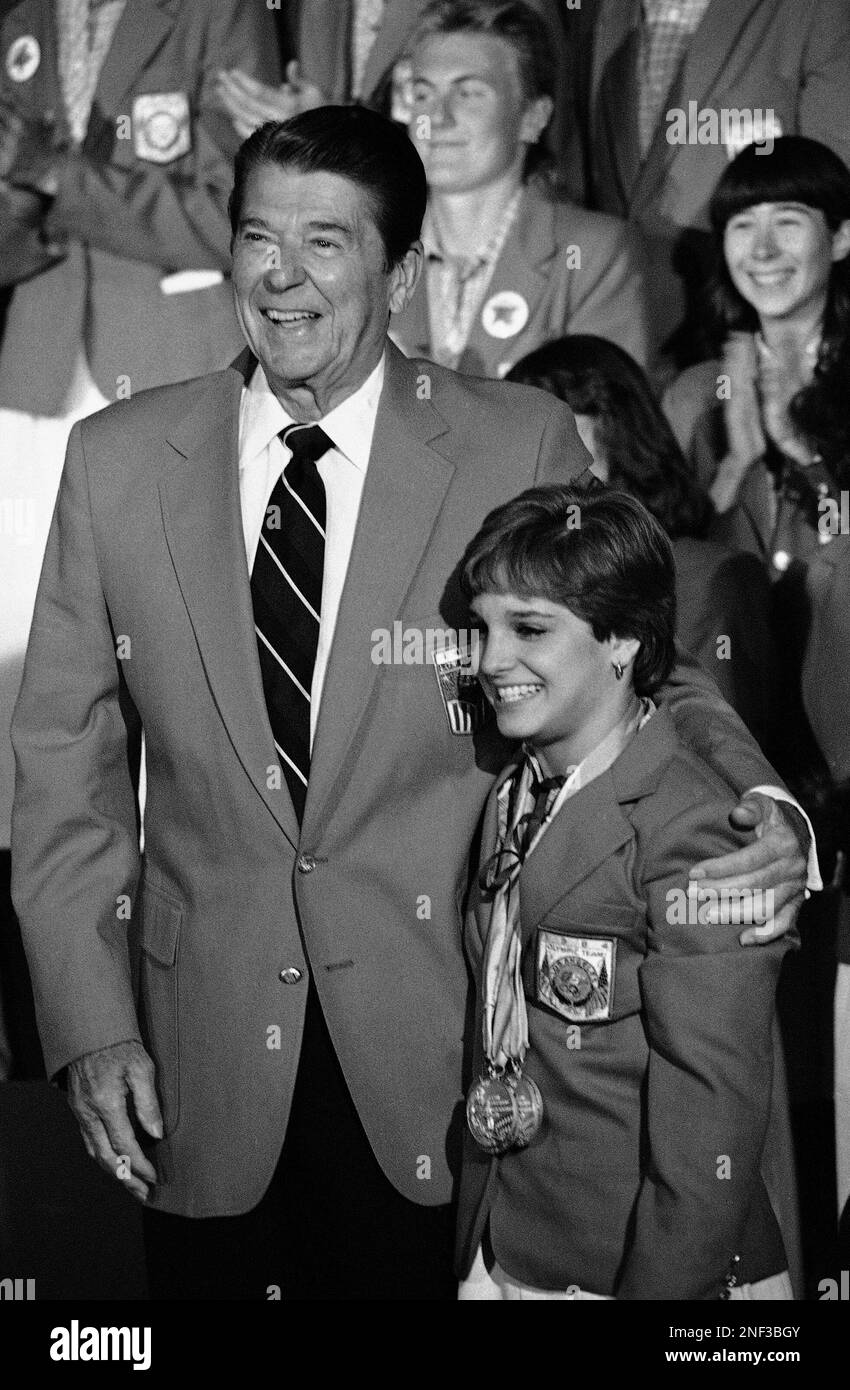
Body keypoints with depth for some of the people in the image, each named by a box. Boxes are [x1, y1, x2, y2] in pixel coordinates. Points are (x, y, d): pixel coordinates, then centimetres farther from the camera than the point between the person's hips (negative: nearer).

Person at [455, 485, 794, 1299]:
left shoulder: (690, 829, -18)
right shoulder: (511, 800, 7)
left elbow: (711, 1124, -19)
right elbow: (495, 1041, 10)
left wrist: (664, 1285, -19)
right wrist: (477, 1253, 8)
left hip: (652, 1267, -6)